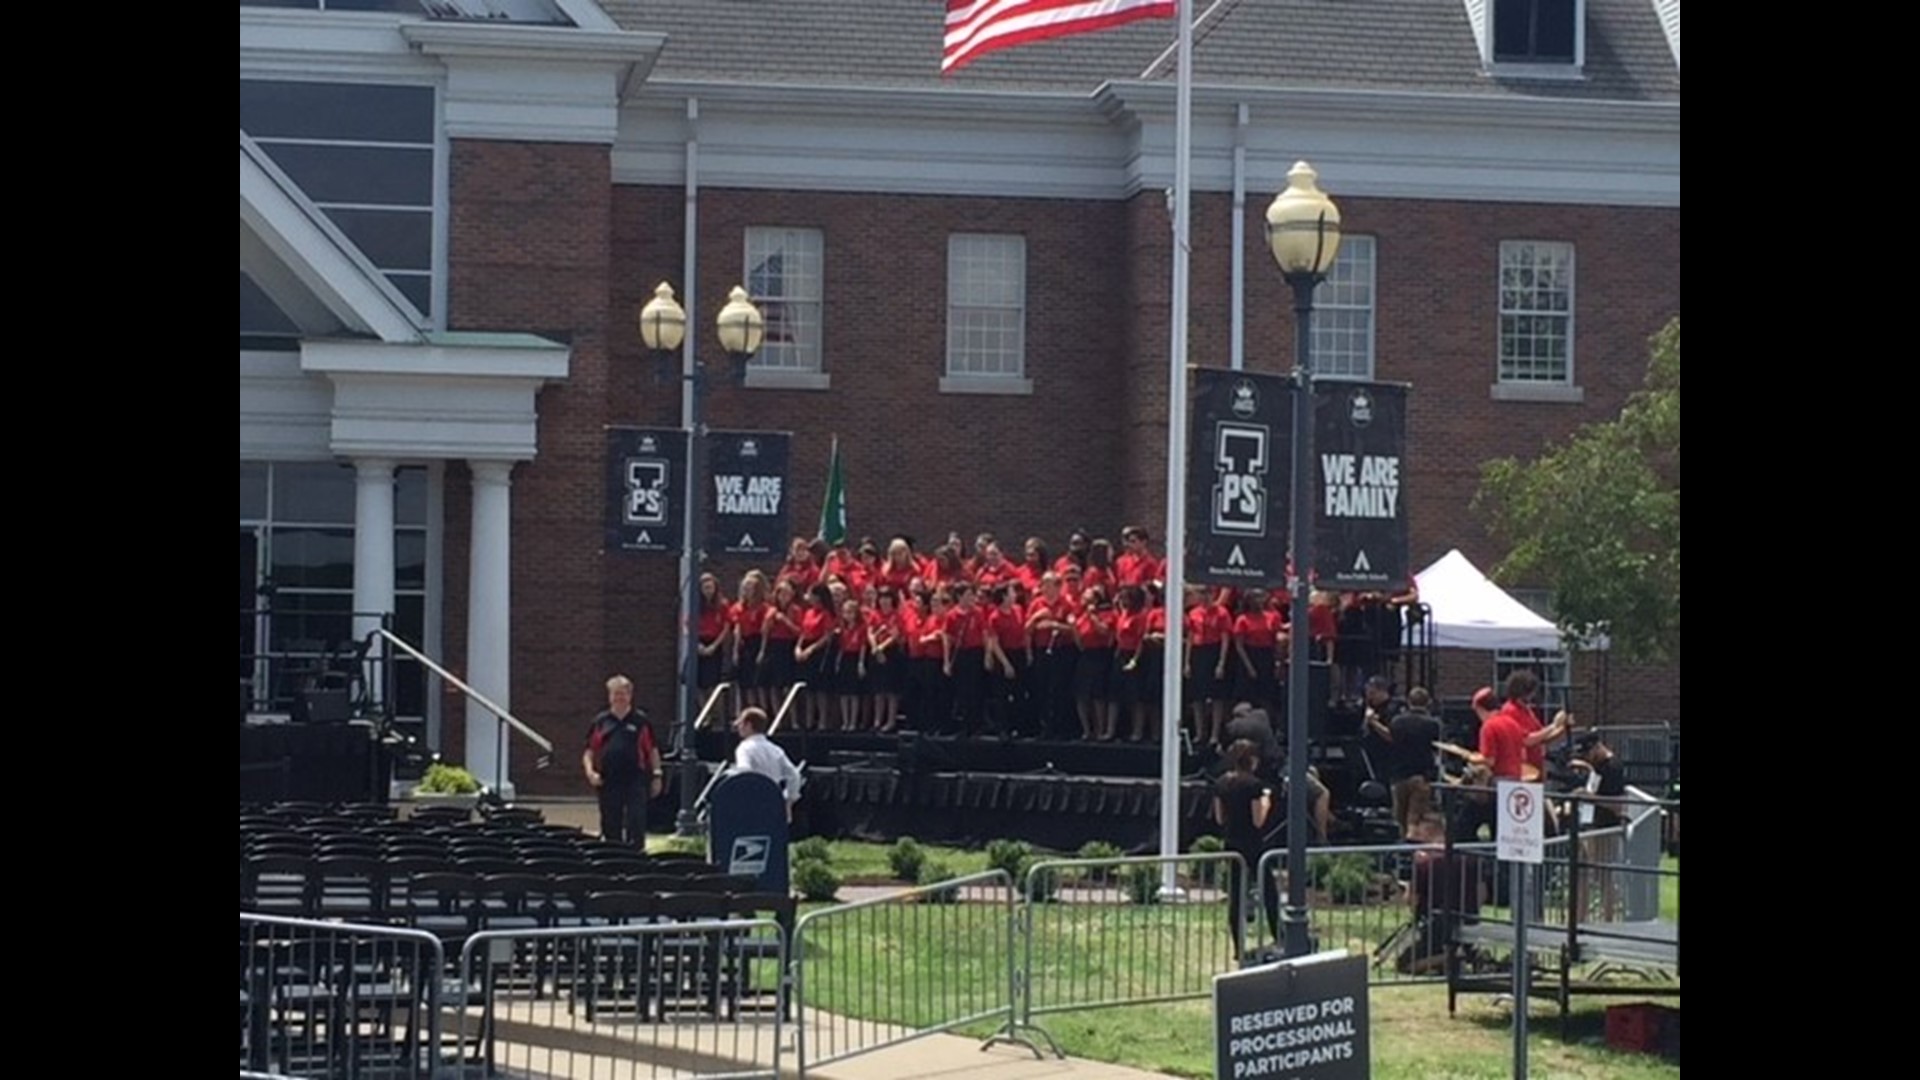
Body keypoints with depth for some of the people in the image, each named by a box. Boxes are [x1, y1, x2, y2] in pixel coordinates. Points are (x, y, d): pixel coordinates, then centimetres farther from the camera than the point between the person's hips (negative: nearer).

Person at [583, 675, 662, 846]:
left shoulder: (641, 721, 5)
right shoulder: (601, 722, 9)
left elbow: (652, 750, 8)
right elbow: (589, 752, 11)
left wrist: (656, 775, 4)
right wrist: (590, 771, -5)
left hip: (635, 779, -2)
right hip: (608, 780, 2)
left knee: (636, 825, -8)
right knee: (610, 826, 9)